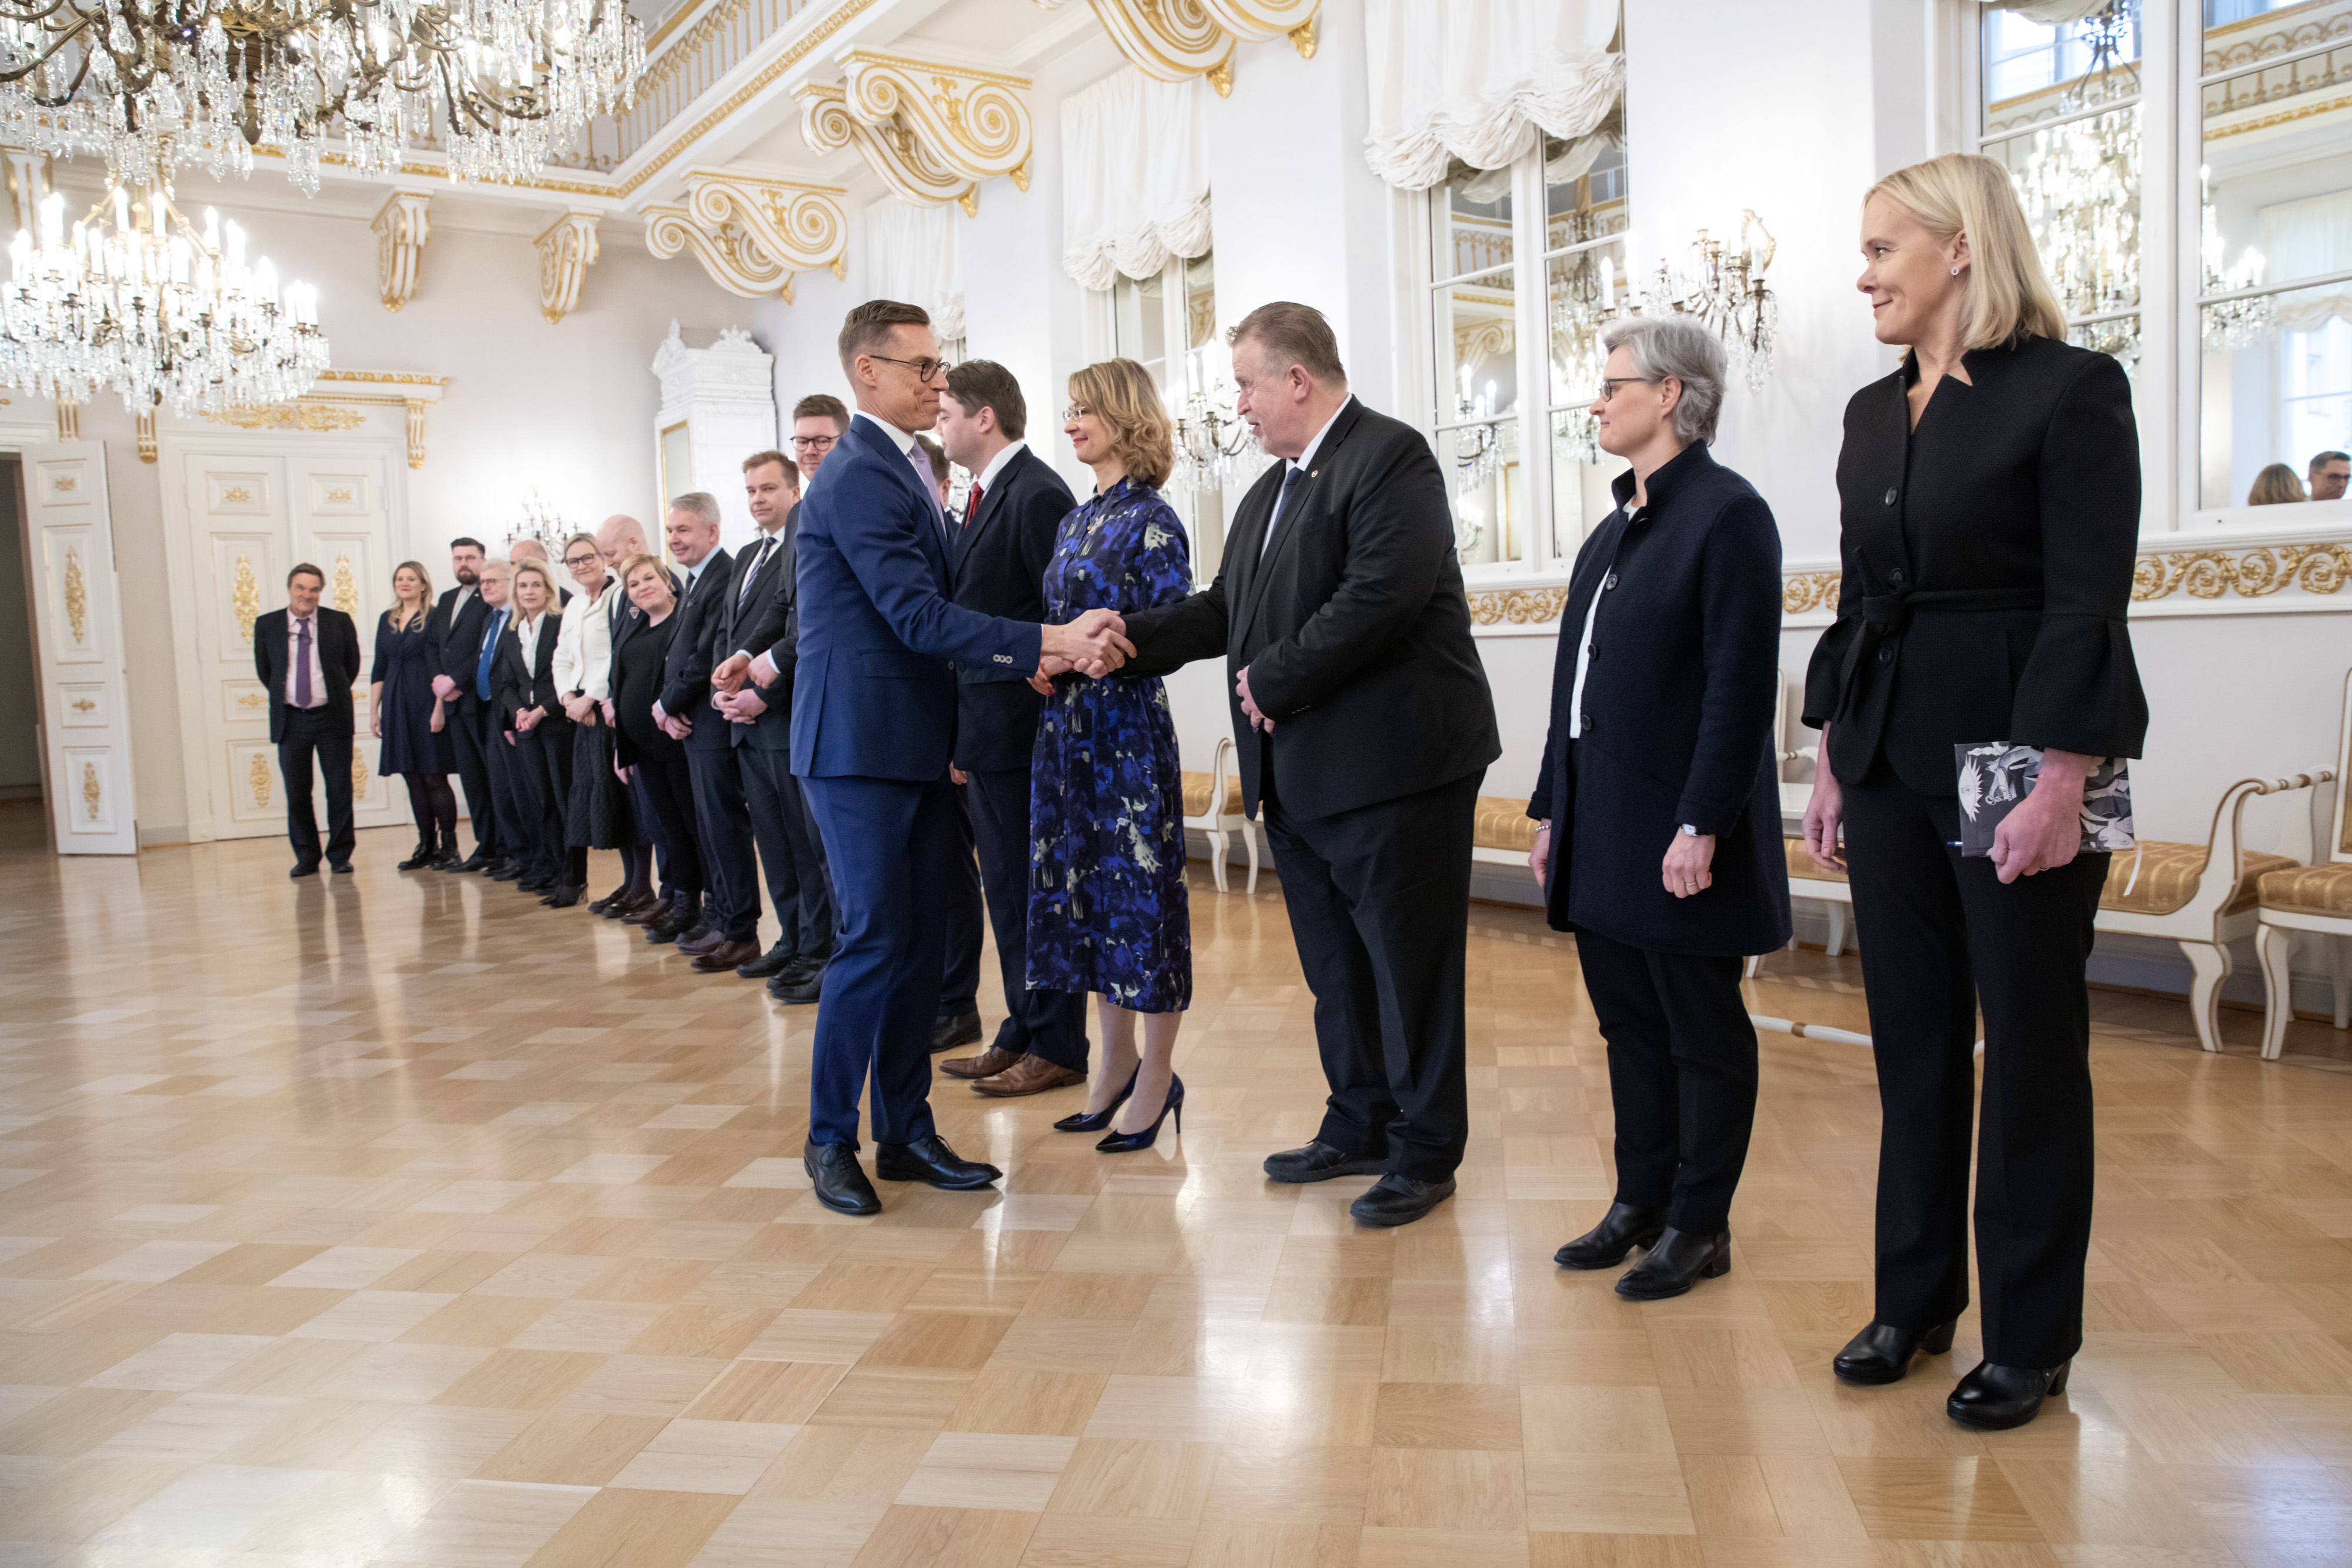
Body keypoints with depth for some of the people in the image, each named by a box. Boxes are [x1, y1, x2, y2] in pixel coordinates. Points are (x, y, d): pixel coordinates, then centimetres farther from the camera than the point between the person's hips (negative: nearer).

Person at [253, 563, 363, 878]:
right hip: (291, 719, 1)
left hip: (332, 718, -1)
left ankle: (340, 855, 13)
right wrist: (284, 697, 12)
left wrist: (335, 695, 11)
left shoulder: (340, 622, 1)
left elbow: (352, 664, 11)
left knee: (340, 790, 2)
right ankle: (306, 858, 15)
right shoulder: (266, 625, 3)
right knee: (296, 793, 4)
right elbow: (264, 670, 14)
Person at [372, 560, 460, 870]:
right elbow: (379, 670, 16)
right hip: (396, 707, 6)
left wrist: (440, 707, -17)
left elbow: (443, 668, -10)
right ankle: (426, 847, 12)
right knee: (413, 780, 7)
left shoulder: (435, 618, -4)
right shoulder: (387, 620, 14)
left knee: (434, 778, -5)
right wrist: (374, 710, 11)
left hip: (427, 704, -6)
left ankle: (449, 847, 2)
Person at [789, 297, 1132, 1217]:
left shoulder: (906, 472, 17)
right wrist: (1048, 643, -26)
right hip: (859, 745, -9)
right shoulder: (859, 476, -14)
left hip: (915, 745, 9)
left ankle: (906, 1132, 20)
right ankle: (829, 1138, 10)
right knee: (875, 939, -5)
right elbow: (919, 616, -22)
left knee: (919, 943, 10)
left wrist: (1036, 655, 4)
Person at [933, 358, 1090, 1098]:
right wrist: (959, 732, 11)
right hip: (978, 732, 10)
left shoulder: (1037, 495, -13)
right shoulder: (985, 496, 16)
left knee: (1032, 892, -1)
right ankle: (1022, 1033, 27)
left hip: (1017, 731, -10)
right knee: (1008, 890, 15)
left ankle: (1056, 1047, 11)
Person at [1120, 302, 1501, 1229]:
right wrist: (1131, 638, 3)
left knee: (1410, 966, 3)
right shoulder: (1271, 488, 18)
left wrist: (1273, 680, -17)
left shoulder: (1390, 457, -11)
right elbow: (1225, 607, 16)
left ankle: (1425, 1153, 17)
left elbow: (1382, 596, -24)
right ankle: (1360, 1126, 33)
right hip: (1299, 774, 9)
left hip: (1391, 767, -9)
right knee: (1335, 967, 18)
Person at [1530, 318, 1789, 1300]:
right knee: (1629, 1025, 16)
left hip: (1677, 835, -8)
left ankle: (1699, 1226, 18)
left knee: (1702, 1034, 6)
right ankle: (1640, 1203, 29)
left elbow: (1741, 690, -17)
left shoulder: (1727, 513, -10)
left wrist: (1701, 826, -21)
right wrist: (1552, 811, 15)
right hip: (1603, 832, 8)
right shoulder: (1617, 529, 15)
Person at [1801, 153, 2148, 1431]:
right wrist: (1833, 758, 11)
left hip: (2015, 751, -6)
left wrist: (2062, 776, -19)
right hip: (1891, 758, 6)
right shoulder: (1874, 412, 12)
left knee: (2032, 1040, 5)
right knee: (1913, 1034, 13)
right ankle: (1915, 1298, 27)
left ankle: (2030, 1337, 20)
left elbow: (2088, 601, -14)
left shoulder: (2071, 389, -8)